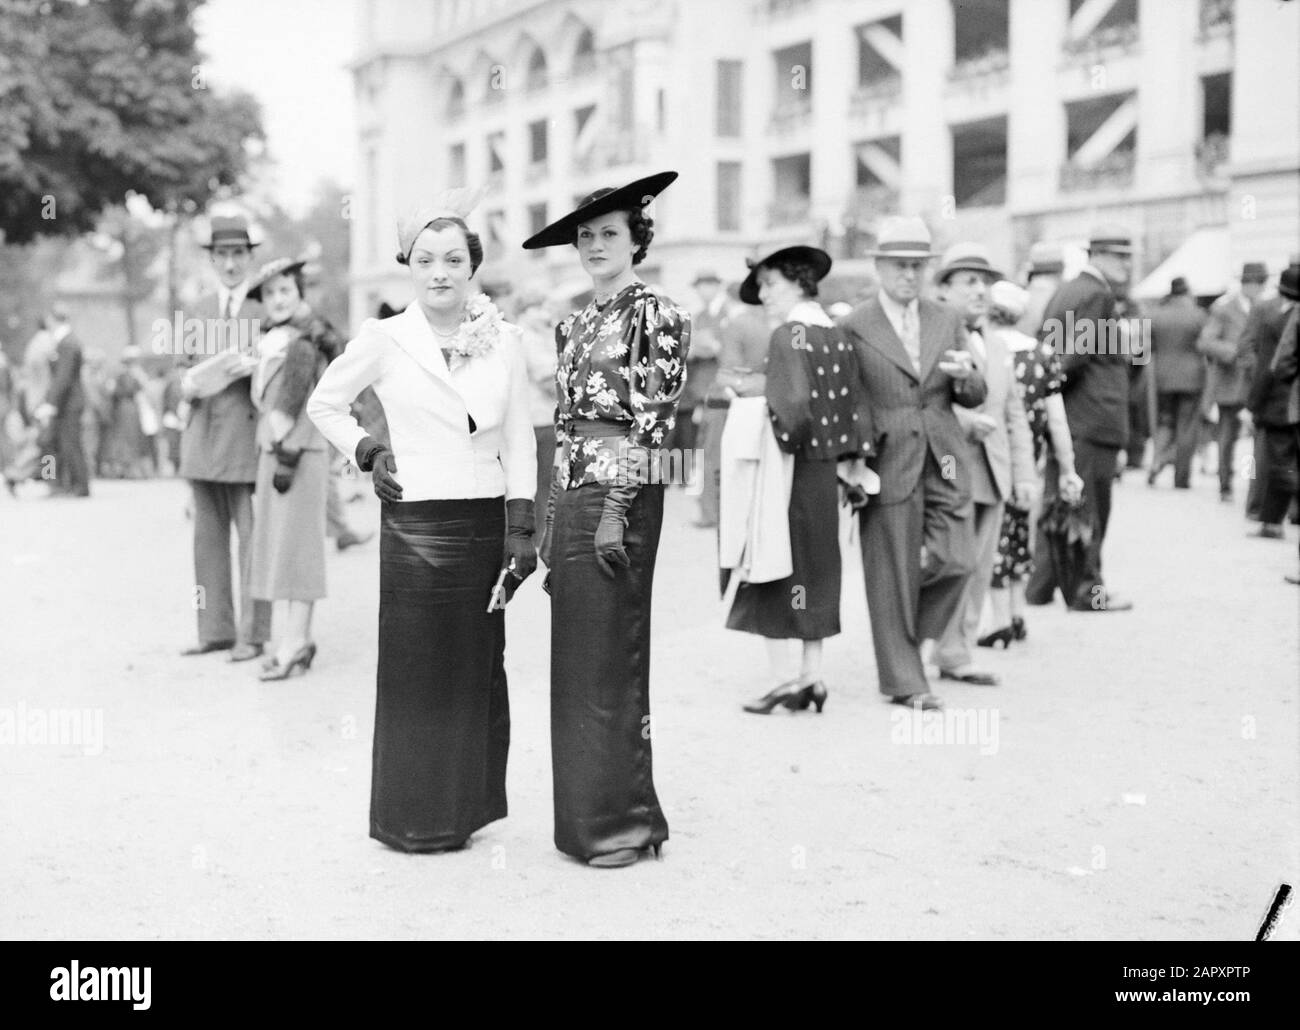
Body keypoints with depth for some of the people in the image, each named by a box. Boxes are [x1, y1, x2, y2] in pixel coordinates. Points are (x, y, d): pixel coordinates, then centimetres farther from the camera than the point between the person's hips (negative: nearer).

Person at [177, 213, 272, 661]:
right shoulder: (199, 310, 18)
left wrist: (255, 365, -18)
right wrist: (188, 384, 0)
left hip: (249, 435, -5)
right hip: (203, 436, 6)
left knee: (252, 536, -5)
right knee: (208, 537, 8)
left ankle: (251, 634, 1)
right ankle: (215, 629, 16)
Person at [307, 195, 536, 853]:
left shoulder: (502, 340, 5)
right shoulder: (385, 340, -1)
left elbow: (519, 441, 6)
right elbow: (324, 405, 13)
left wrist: (520, 527, 1)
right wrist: (366, 452, 0)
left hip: (486, 521, 2)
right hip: (415, 522, -2)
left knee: (478, 667, 7)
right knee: (416, 669, 2)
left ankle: (468, 804, 20)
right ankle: (415, 816, 14)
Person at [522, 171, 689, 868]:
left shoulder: (656, 316, -5)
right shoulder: (574, 326, 17)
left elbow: (652, 423, -11)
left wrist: (615, 510, -17)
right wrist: (552, 521, 14)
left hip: (621, 496, -8)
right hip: (571, 496, 8)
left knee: (610, 658, -3)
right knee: (574, 660, 9)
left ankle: (623, 819, 8)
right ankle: (584, 817, 18)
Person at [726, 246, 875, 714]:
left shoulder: (788, 336, -15)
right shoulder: (837, 334, 8)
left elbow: (792, 407, -25)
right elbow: (855, 402, 9)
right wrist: (853, 459, 13)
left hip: (791, 471, -7)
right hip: (826, 475, 8)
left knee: (772, 572, 2)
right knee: (816, 571, 15)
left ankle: (783, 680, 2)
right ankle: (812, 675, 19)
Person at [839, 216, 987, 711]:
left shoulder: (947, 321, 12)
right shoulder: (855, 326, -1)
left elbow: (975, 397, 13)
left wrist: (965, 376, -9)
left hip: (943, 461, 4)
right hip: (888, 463, -4)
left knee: (957, 561, -6)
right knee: (892, 574, 1)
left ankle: (908, 633, 21)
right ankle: (902, 679, 12)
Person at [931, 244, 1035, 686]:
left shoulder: (998, 346, 21)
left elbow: (1015, 418, 20)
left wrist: (1025, 475, 13)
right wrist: (963, 420, -19)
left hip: (992, 474, 7)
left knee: (978, 568, 6)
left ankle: (956, 655, 14)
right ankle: (951, 653, 3)